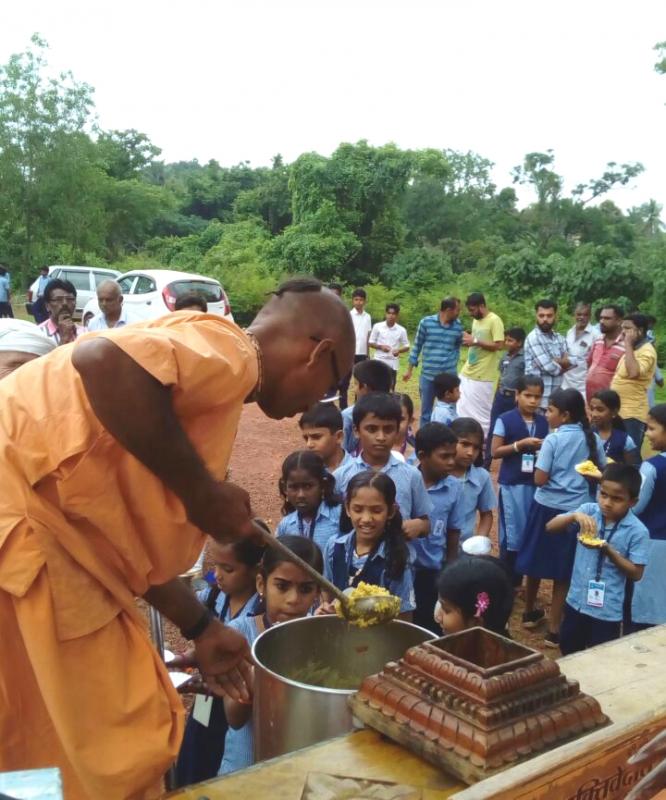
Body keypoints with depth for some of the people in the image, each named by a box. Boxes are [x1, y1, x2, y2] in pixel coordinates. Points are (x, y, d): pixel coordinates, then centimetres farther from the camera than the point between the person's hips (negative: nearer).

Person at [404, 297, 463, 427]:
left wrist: (453, 365, 8)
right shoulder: (426, 322, -6)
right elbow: (417, 346, 2)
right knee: (426, 411, 11)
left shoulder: (458, 326, 1)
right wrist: (410, 369, 5)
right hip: (428, 375, -1)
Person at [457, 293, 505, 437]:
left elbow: (499, 345, -21)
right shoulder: (476, 321, 13)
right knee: (462, 409, 11)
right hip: (467, 373, 8)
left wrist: (475, 341, -20)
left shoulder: (494, 321, -13)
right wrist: (468, 341, 1)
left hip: (483, 376, -8)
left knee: (482, 412, 1)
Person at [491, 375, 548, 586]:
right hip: (512, 483, -4)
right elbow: (495, 451, -8)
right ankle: (507, 580, 16)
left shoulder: (542, 422, 6)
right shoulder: (506, 420, -7)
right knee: (512, 534, 1)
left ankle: (518, 580, 24)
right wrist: (520, 444, -18)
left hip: (536, 483, 5)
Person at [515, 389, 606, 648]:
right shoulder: (593, 438, -1)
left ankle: (530, 612, 35)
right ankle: (554, 629, 9)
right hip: (577, 509, 2)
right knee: (563, 569, 8)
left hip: (547, 507, -2)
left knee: (536, 561, 17)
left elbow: (540, 479, -15)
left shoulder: (553, 439, -13)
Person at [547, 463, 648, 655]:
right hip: (576, 602, 4)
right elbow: (550, 527, -6)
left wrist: (608, 551, -24)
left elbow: (636, 574, -12)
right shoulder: (589, 510, -5)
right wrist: (574, 515, -24)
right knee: (568, 654, 22)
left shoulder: (637, 531, -16)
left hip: (607, 612, -4)